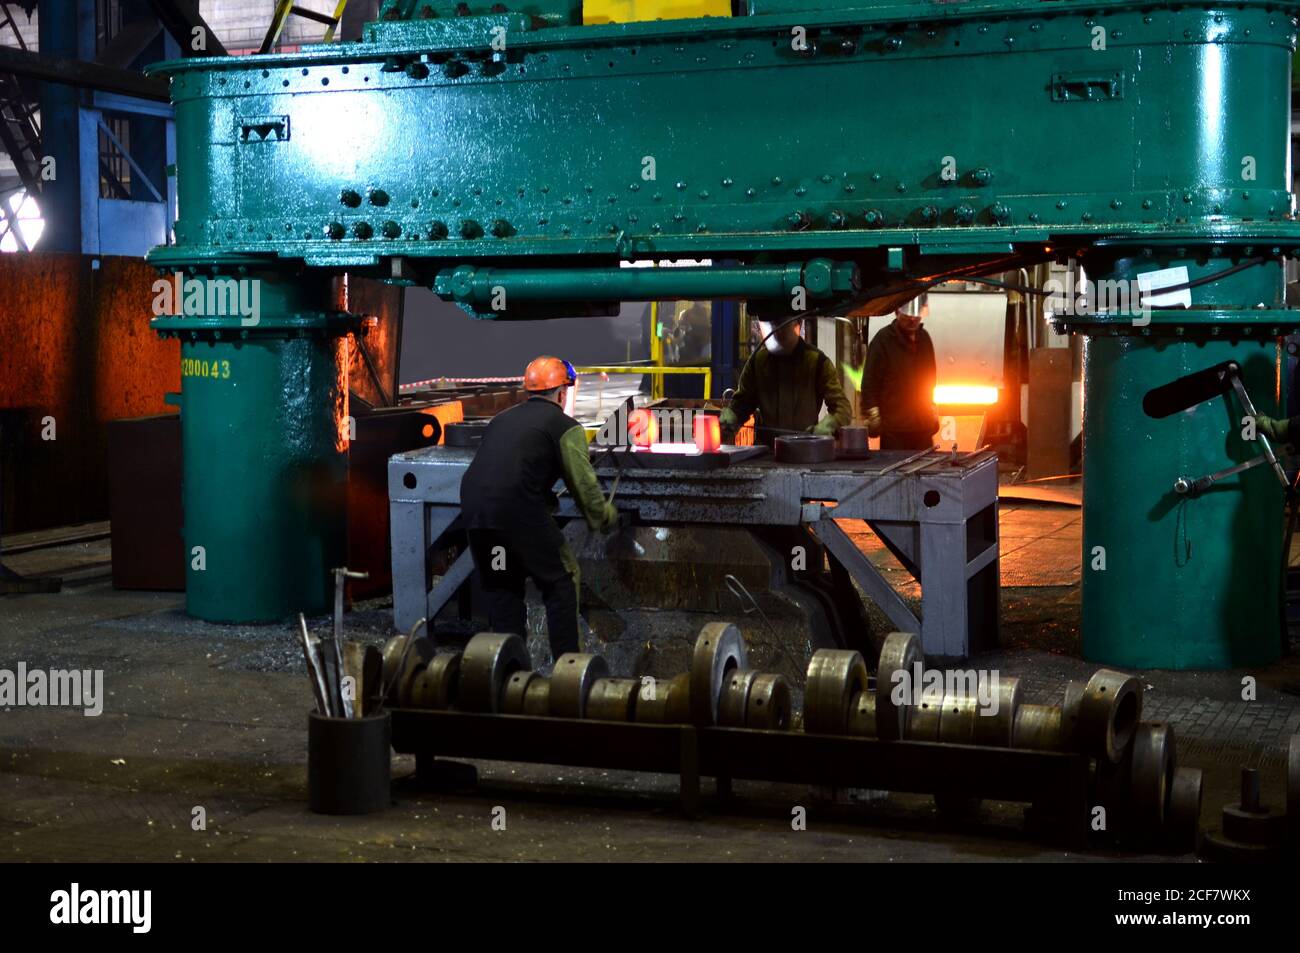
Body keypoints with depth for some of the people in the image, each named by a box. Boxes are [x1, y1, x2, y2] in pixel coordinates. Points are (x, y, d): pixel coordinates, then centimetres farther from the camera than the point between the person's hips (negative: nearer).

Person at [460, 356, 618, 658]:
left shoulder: (503, 419, 25)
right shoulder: (565, 426, 7)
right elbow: (584, 485, 5)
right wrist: (605, 518, 23)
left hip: (473, 508, 6)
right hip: (518, 511, -6)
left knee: (501, 589, 19)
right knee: (561, 582, 9)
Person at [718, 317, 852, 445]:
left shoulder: (817, 361, -3)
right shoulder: (758, 359, 6)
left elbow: (842, 407, -5)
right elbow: (743, 401, 14)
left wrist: (828, 425, -25)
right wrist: (729, 417, -8)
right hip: (765, 450, 2)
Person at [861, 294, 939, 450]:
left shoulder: (924, 339, 11)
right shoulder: (884, 339, -8)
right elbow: (870, 383, -9)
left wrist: (931, 411, 23)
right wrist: (872, 418, -13)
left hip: (922, 425, 6)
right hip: (894, 427, -6)